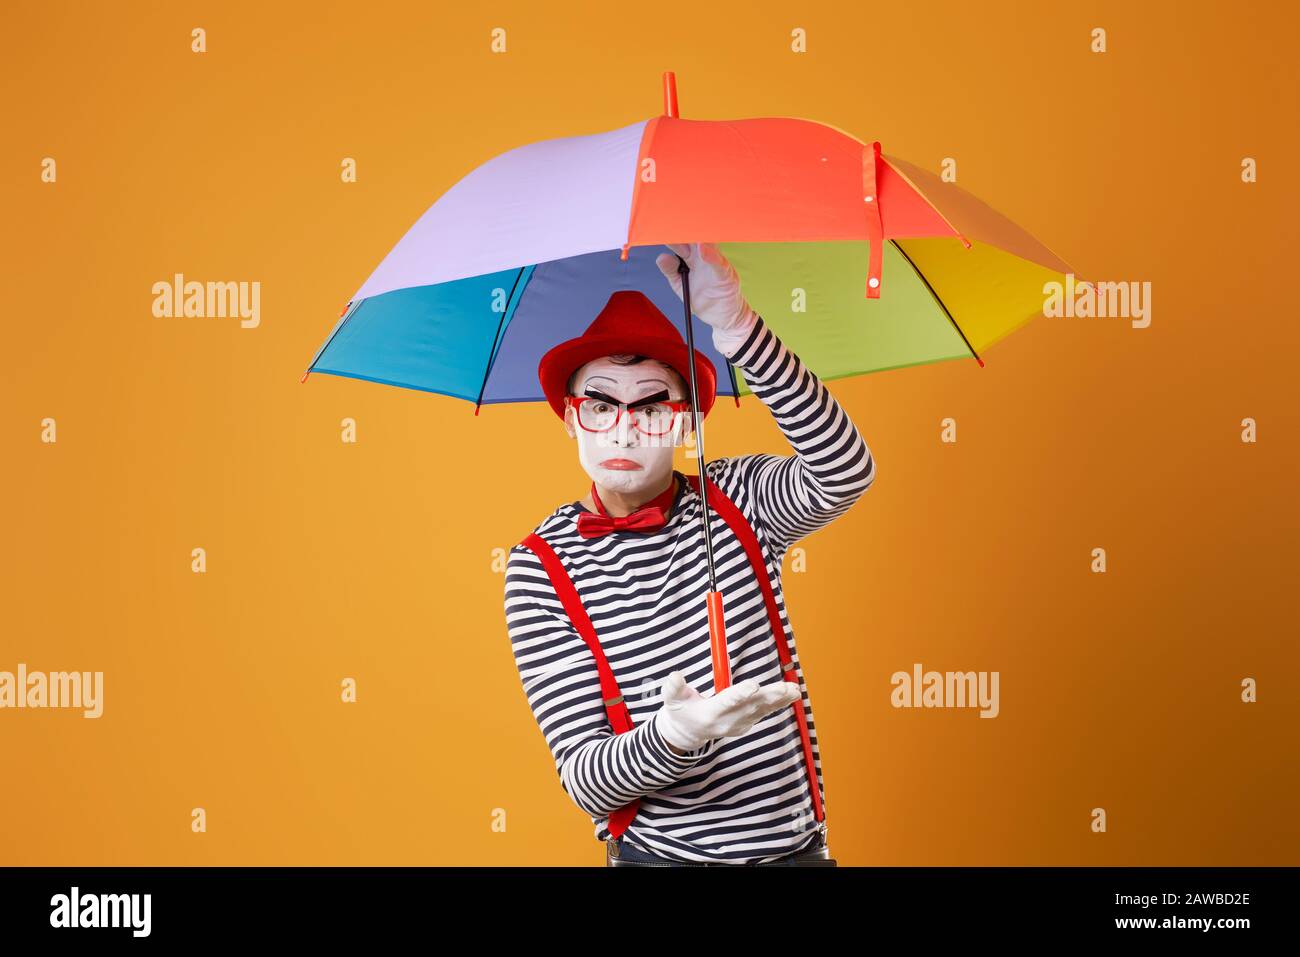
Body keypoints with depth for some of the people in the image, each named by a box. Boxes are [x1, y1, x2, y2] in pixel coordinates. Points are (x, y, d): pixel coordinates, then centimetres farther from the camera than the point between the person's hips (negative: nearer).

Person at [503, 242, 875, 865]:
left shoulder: (736, 499, -4)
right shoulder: (541, 566, -10)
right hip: (657, 851, -2)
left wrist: (733, 322, -32)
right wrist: (675, 736, -35)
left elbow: (845, 471, -25)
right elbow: (583, 780, -14)